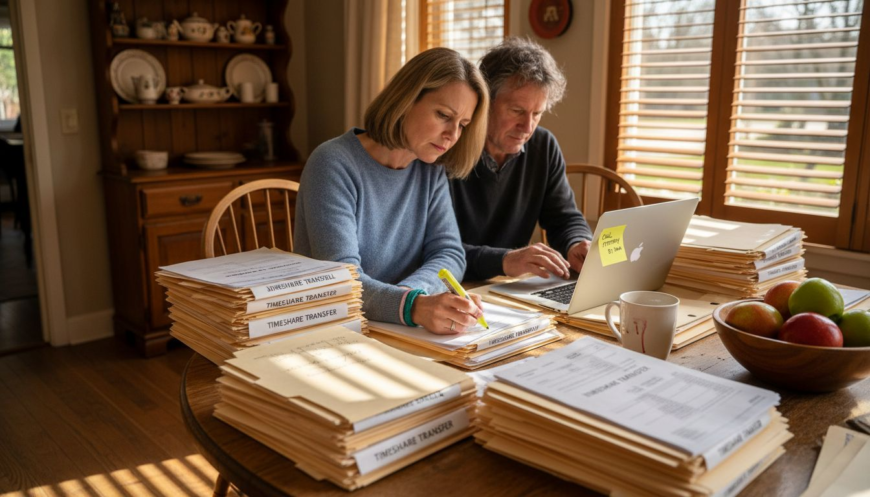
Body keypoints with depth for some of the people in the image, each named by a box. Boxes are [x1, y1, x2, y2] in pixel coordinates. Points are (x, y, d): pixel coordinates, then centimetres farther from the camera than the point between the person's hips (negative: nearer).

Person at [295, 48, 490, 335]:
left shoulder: (431, 170, 4)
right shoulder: (334, 164, -14)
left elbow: (450, 253, -2)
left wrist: (411, 293, -21)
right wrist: (413, 306, -37)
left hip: (398, 336, 4)